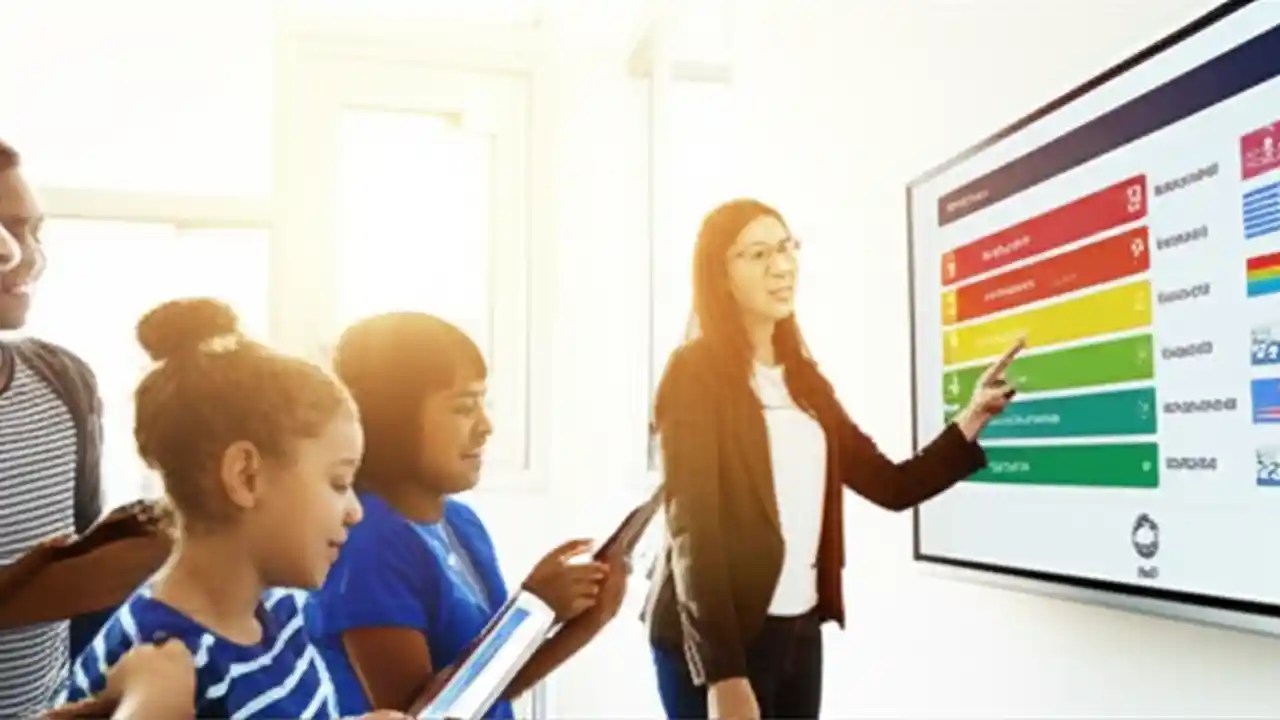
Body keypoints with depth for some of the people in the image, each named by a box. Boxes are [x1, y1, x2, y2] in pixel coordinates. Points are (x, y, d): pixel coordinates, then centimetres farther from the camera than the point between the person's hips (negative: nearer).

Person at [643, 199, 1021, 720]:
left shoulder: (804, 380, 12)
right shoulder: (695, 372, -8)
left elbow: (891, 486, 12)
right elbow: (692, 528, -15)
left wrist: (974, 417, 0)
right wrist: (722, 675, -20)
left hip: (799, 629, 6)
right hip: (717, 640, -6)